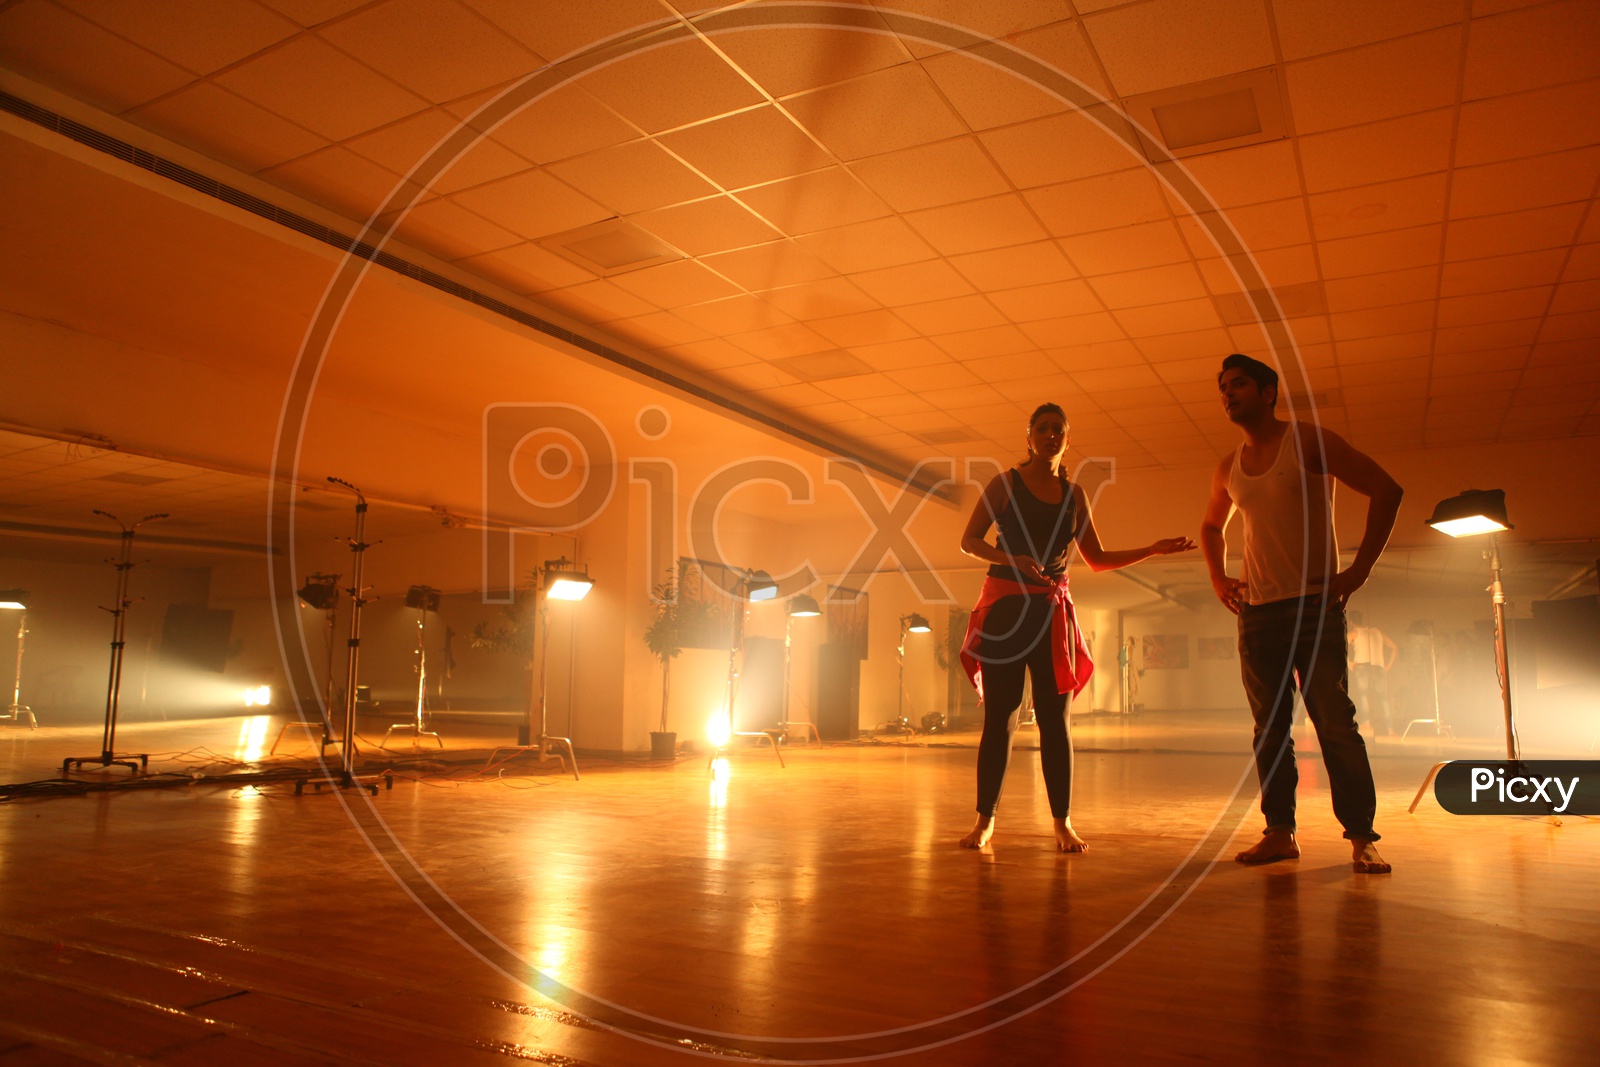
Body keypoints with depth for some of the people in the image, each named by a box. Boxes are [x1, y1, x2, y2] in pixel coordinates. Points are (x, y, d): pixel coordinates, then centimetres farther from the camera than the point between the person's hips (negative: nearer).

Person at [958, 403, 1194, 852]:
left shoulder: (1074, 494, 13)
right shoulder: (1005, 484, 3)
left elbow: (1097, 559, 18)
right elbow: (968, 541, -1)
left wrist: (1154, 549, 10)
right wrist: (1012, 559, -18)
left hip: (1053, 611, 3)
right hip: (1004, 607, -2)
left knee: (1054, 718, 0)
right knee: (998, 717, -2)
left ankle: (1062, 822, 6)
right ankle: (985, 819, 5)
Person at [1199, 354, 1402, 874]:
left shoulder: (1310, 442, -3)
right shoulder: (1228, 469, 13)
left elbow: (1386, 490, -6)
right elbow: (1211, 526, 31)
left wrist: (1359, 570, -10)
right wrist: (1217, 579, 14)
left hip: (1314, 606, -5)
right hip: (1256, 612, 5)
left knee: (1335, 723, -7)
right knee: (1270, 728, 6)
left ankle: (1361, 837, 1)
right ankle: (1279, 832, 12)